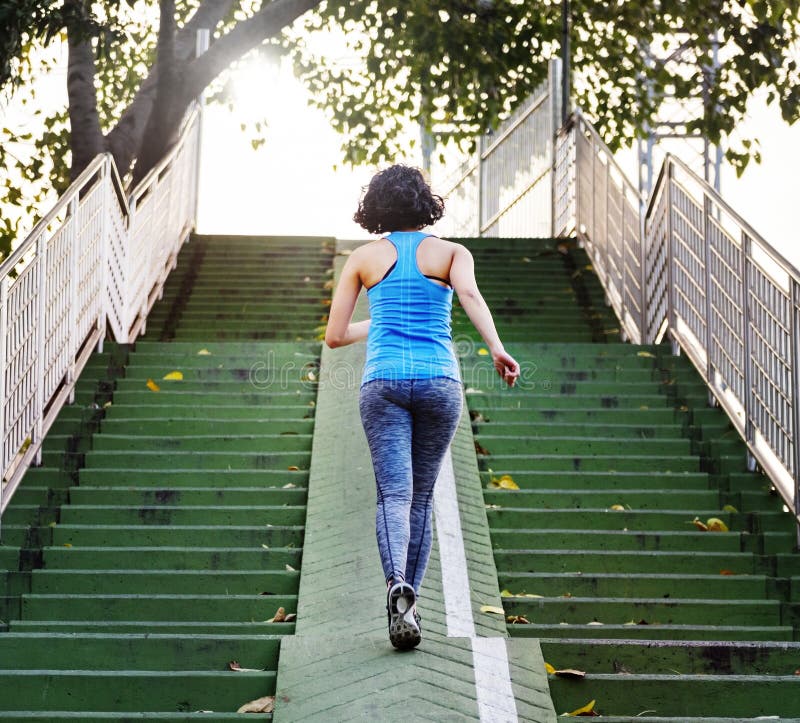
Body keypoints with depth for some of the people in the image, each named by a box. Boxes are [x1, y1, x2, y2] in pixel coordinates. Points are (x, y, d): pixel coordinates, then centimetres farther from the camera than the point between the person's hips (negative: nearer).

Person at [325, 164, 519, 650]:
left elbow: (334, 336, 13)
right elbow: (468, 291, -14)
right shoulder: (451, 252, 9)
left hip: (383, 382, 0)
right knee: (421, 496, 13)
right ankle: (410, 601, 12)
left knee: (394, 494, -9)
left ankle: (398, 586, -34)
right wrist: (497, 349, -22)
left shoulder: (364, 258, 12)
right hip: (439, 381, 1)